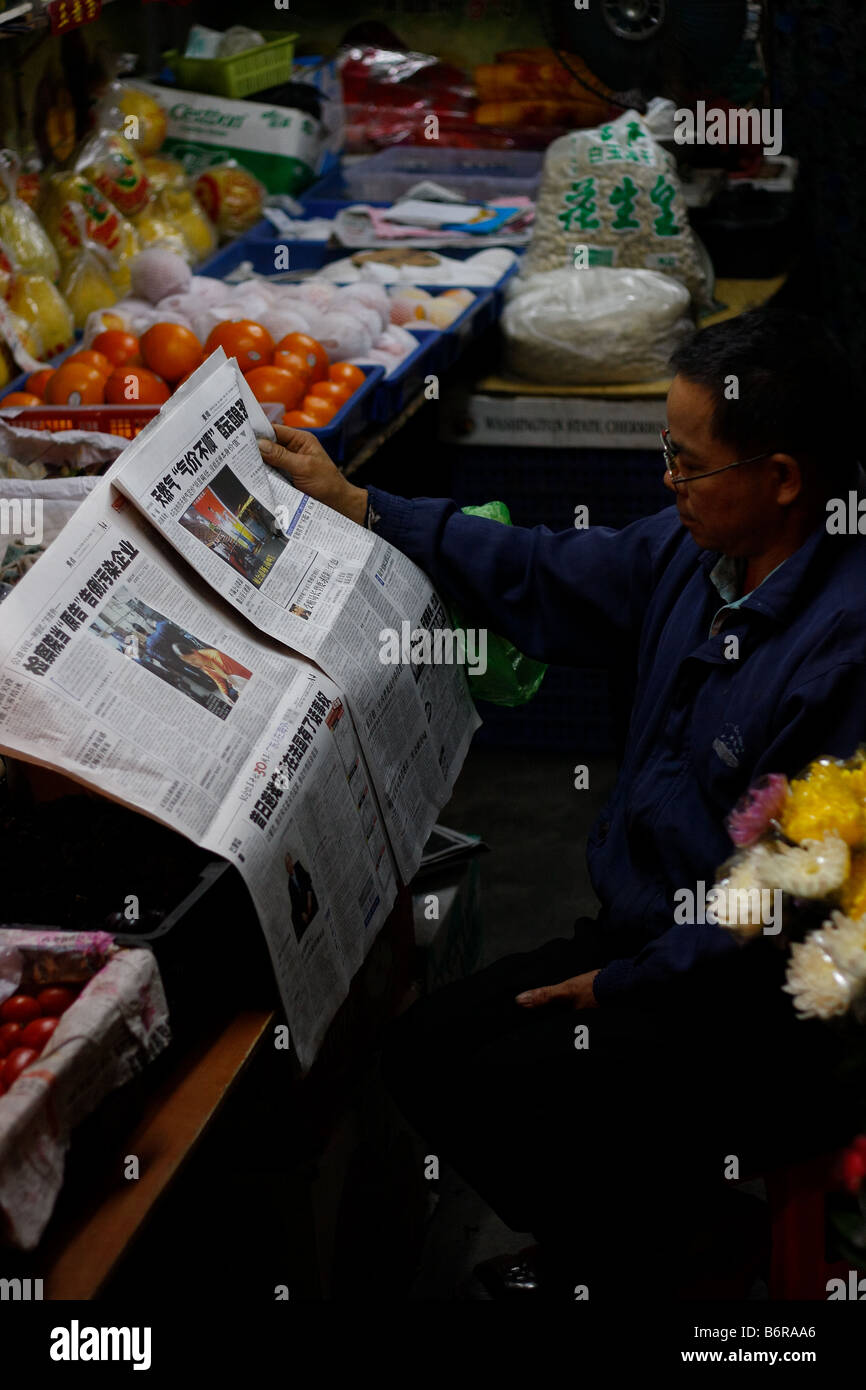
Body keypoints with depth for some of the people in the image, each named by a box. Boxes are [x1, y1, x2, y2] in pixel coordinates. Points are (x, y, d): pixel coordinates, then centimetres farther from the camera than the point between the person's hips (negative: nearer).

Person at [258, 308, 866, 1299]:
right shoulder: (697, 550, 1)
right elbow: (545, 582, 18)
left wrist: (623, 985, -15)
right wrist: (354, 504, 20)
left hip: (764, 1002, -9)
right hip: (648, 937, 9)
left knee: (508, 1095, -19)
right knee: (428, 1049, 3)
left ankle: (652, 1254, 10)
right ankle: (600, 1250, 22)